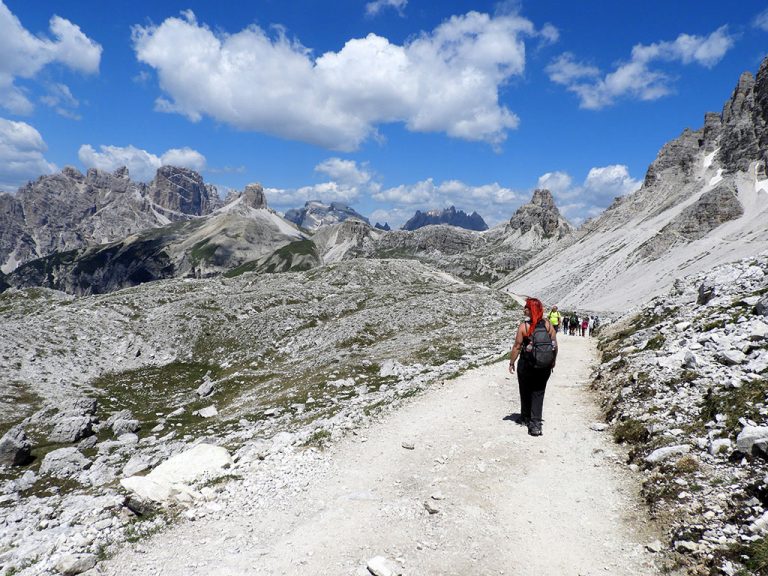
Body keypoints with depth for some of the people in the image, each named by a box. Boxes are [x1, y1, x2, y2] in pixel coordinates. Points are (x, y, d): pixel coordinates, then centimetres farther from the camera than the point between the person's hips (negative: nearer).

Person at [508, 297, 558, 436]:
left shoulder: (523, 326, -14)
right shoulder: (548, 324, -4)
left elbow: (517, 347, -11)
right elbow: (555, 345, 2)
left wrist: (511, 362, 2)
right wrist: (553, 362, 16)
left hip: (526, 365, -2)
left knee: (525, 392, 17)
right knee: (538, 393, 8)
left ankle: (526, 418, 33)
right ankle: (535, 424, 0)